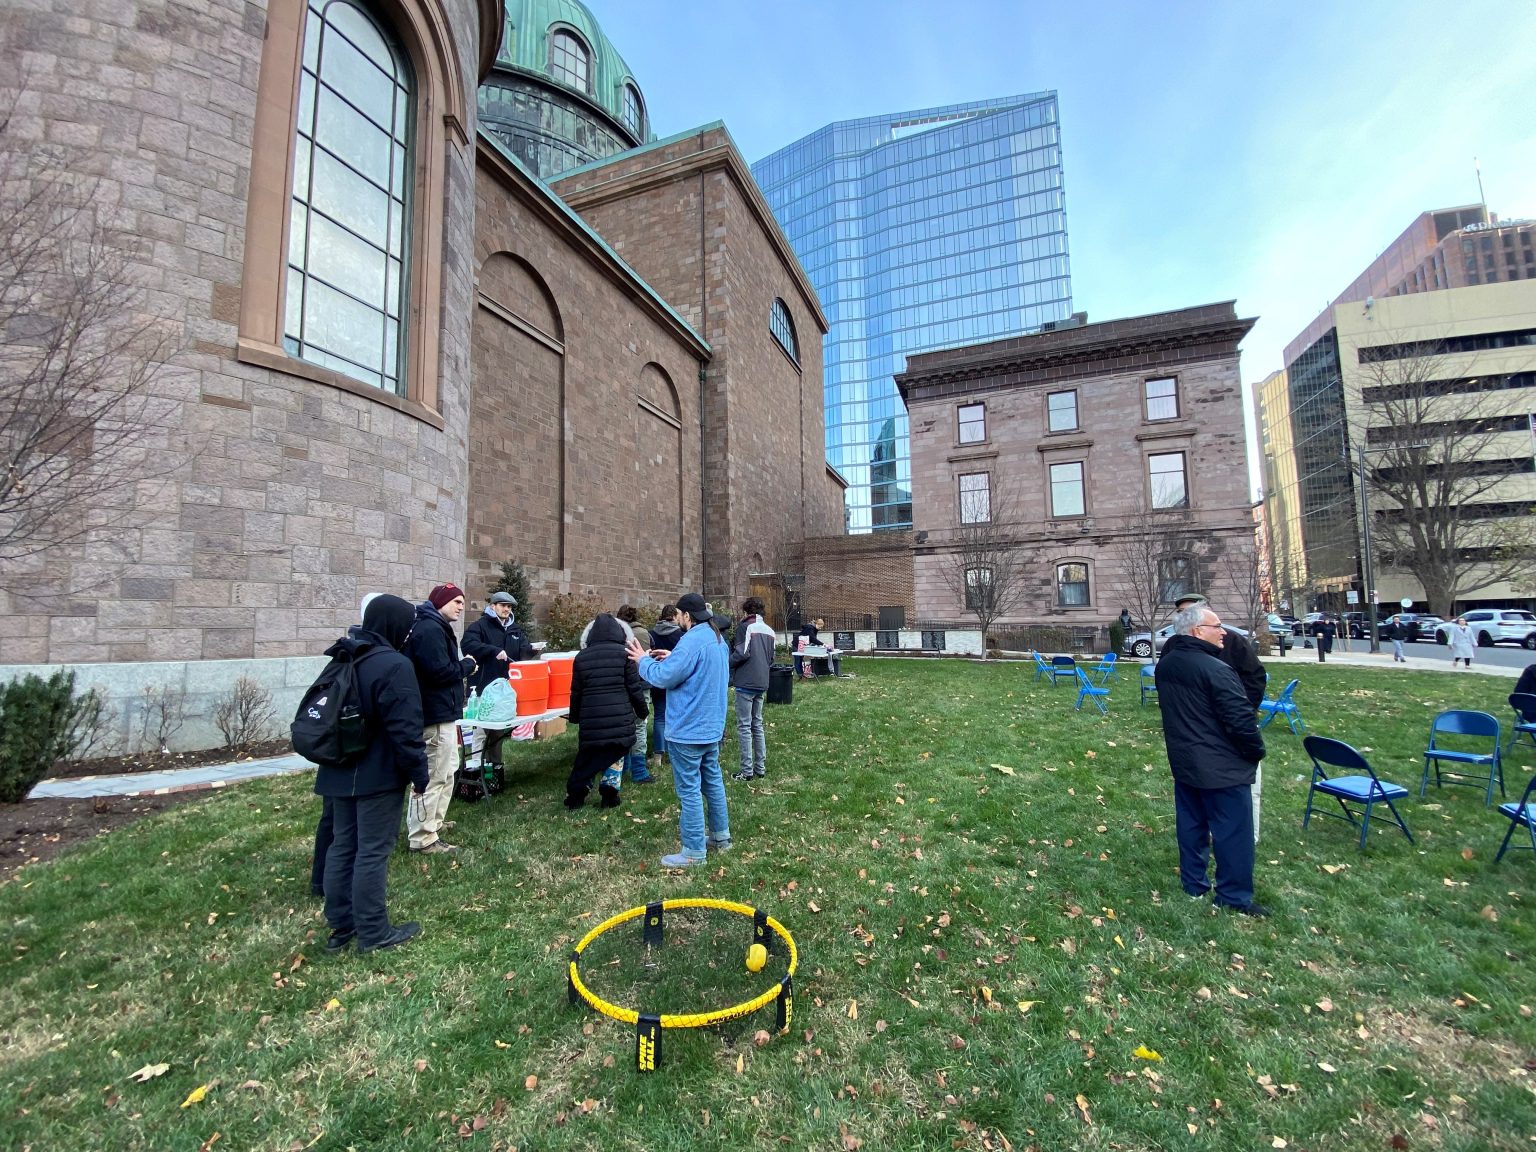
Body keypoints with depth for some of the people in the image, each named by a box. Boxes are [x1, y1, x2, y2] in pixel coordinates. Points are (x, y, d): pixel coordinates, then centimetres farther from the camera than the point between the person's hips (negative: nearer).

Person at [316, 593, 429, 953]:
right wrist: (419, 775, -13)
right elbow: (405, 729, -22)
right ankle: (373, 934, 13)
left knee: (342, 846, 17)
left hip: (340, 773, 9)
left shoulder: (344, 660, 8)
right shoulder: (394, 665, -21)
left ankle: (341, 925, 30)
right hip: (380, 776, -9)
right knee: (372, 852, 1)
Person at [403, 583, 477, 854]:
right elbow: (440, 671, -27)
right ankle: (423, 837, 7)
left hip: (439, 711, 12)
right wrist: (468, 664, -12)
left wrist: (462, 665, 1)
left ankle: (431, 821, 36)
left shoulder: (435, 627, 16)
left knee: (446, 770, 23)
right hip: (436, 714, -12)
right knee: (435, 775, -3)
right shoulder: (430, 629, -20)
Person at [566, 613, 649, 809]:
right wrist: (642, 710, 11)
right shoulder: (623, 653, -4)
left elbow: (576, 692, 12)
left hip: (591, 719, 3)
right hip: (620, 718, -3)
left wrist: (574, 716, 26)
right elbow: (634, 687, -3)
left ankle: (575, 795, 19)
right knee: (615, 755, 12)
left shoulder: (582, 656, 7)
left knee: (587, 757, 18)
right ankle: (610, 796, 11)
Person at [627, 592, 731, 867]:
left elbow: (664, 677, -23)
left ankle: (694, 852, 12)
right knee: (712, 780, 20)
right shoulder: (717, 638, 8)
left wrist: (644, 660, -6)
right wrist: (674, 659, 10)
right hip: (712, 725, 10)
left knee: (689, 789, 1)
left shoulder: (692, 641, -23)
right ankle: (720, 835, 32)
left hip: (688, 730, -9)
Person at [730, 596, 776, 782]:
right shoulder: (770, 631, 12)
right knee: (757, 725, 15)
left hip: (746, 684, -7)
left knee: (744, 727, -1)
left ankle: (747, 771, 2)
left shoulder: (745, 627, -9)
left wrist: (728, 662, 0)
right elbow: (771, 658, 15)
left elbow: (742, 653, -16)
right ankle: (761, 768, 18)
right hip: (762, 684, 7)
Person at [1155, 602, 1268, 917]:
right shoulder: (1216, 670, -23)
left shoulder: (1165, 665, 2)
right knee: (1233, 832, 6)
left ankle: (1193, 883, 29)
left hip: (1182, 762, 8)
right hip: (1222, 768, -8)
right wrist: (1256, 751, -4)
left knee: (1191, 825, 17)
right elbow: (1241, 719, -20)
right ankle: (1234, 896, 17)